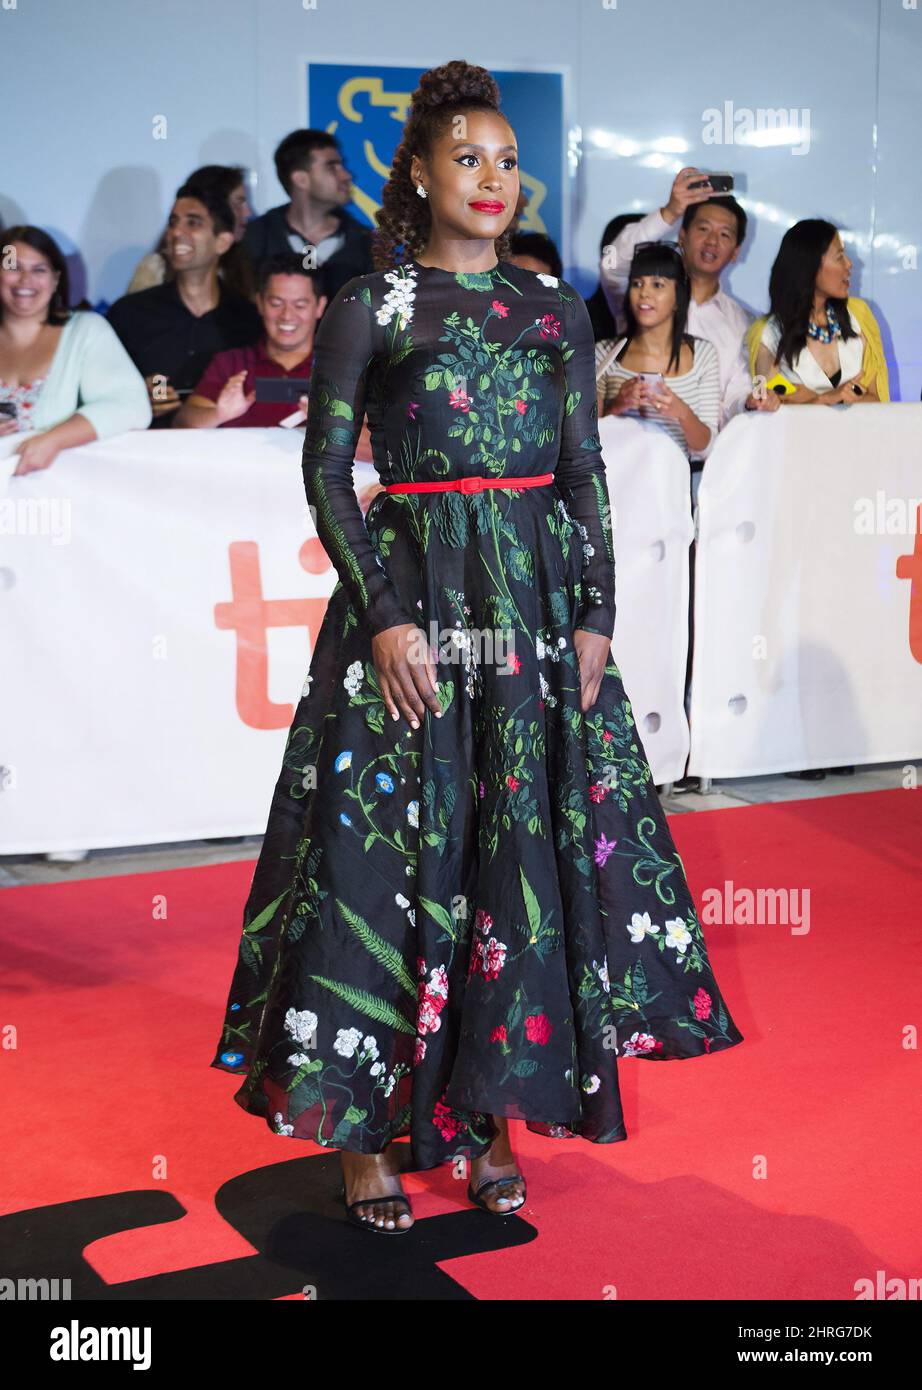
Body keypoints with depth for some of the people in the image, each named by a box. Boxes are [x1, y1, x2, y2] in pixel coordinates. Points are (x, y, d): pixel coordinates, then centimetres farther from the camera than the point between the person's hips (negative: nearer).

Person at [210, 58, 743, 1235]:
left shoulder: (556, 311, 11)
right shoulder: (367, 306, 1)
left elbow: (586, 474, 10)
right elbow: (325, 471, -3)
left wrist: (595, 616, 0)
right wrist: (385, 618, -12)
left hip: (539, 608, 4)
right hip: (412, 604, -4)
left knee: (532, 849, 4)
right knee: (384, 847, -3)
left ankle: (487, 1108, 18)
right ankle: (364, 1130, 9)